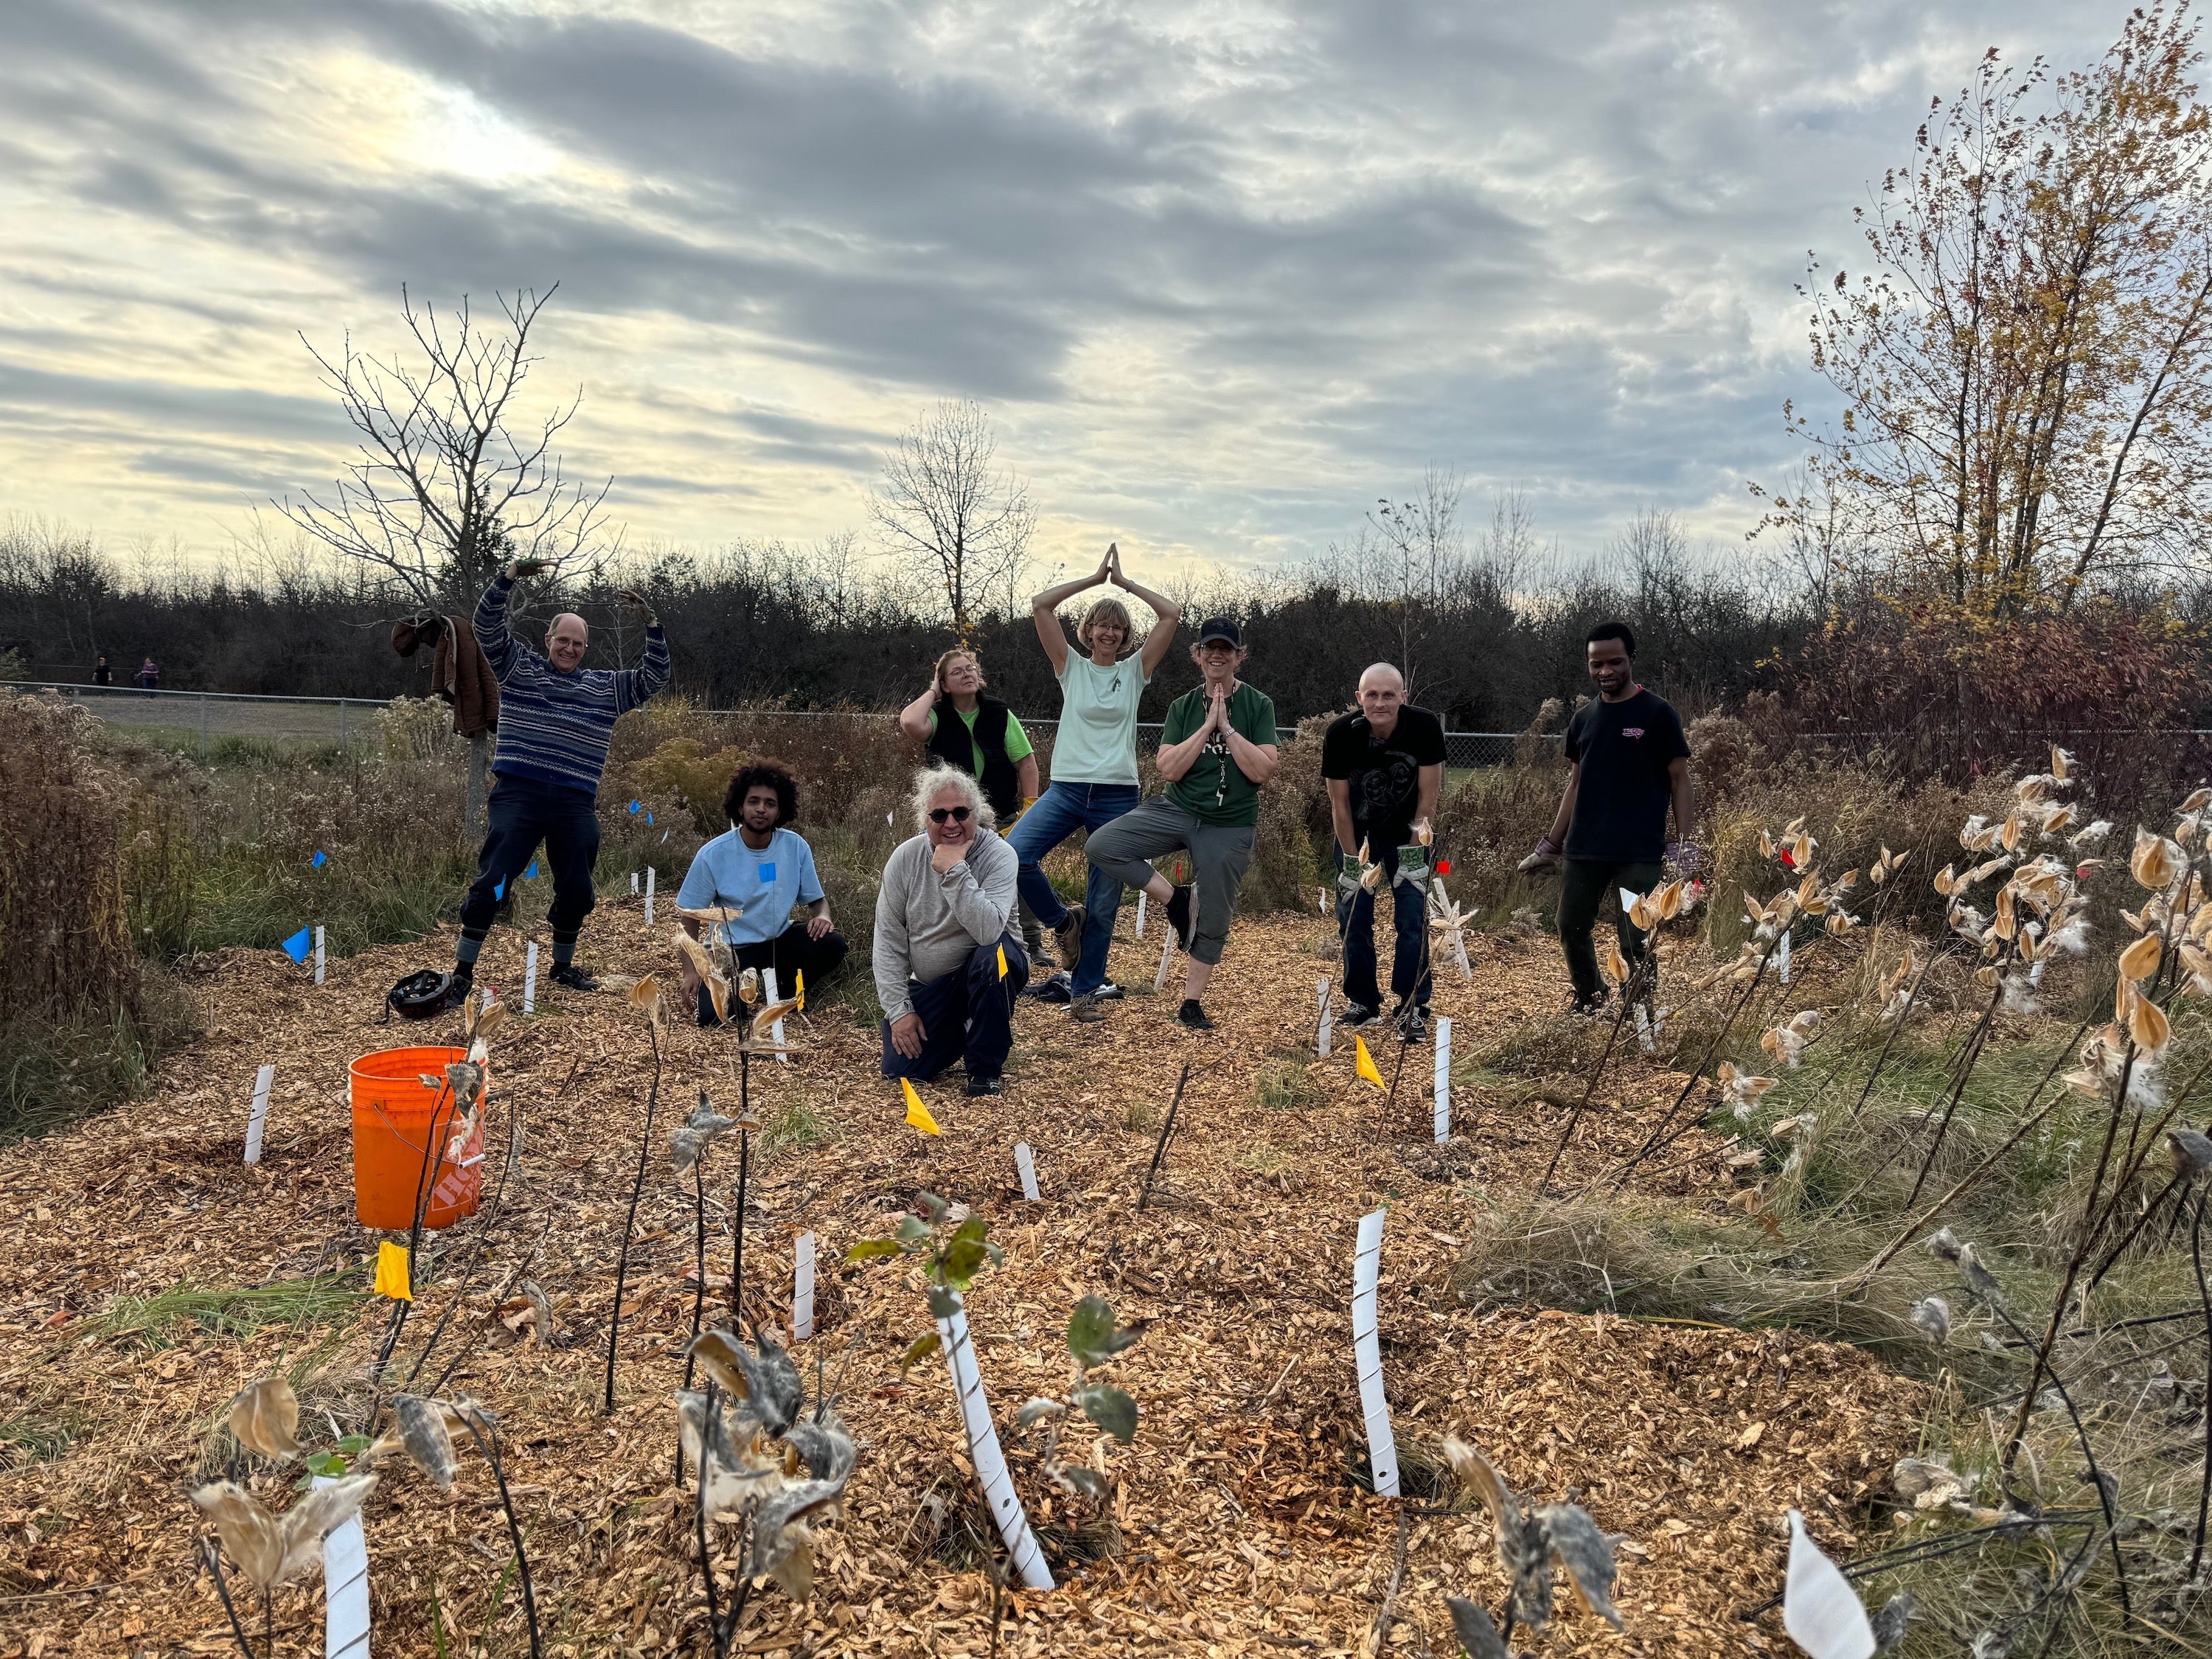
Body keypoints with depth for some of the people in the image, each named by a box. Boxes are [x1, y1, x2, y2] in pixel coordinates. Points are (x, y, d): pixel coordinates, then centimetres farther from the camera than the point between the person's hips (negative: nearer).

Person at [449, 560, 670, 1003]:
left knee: (577, 890, 9)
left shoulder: (607, 686, 15)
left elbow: (654, 677, 11)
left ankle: (563, 965, 29)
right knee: (492, 881, -6)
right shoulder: (518, 666, 10)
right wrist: (509, 577, -12)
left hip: (576, 804, 3)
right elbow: (487, 625, 1)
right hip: (518, 795, -3)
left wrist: (650, 623, 0)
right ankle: (463, 971, 0)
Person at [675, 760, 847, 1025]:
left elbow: (816, 899, 4)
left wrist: (823, 916, -21)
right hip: (733, 950, -2)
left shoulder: (796, 847, -7)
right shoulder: (712, 855, -13)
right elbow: (690, 914, -5)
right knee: (713, 1015, -26)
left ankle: (787, 993, 3)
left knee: (832, 944, -26)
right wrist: (690, 971, -12)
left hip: (781, 940, 2)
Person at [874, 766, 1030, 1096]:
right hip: (929, 985, 3)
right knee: (898, 1068, -11)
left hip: (985, 974, -3)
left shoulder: (998, 855, -18)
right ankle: (958, 1031, 22)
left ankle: (986, 1068, -16)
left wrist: (954, 871, -37)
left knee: (993, 955, -37)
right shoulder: (905, 858, -7)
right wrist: (899, 1009, -11)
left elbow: (989, 931, -34)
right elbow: (888, 939, -5)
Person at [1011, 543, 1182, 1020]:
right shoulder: (1071, 667, 7)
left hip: (1117, 796, 0)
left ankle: (1084, 993, 18)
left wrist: (1123, 581, 5)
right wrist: (1095, 577, 3)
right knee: (1015, 855, -25)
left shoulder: (1135, 670, 7)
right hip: (1067, 788, 0)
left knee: (1103, 906, 4)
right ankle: (1063, 922, 2)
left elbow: (1172, 613, 0)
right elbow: (1040, 606, -2)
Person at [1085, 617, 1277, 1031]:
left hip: (1230, 826, -2)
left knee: (1213, 920, 4)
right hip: (1176, 810, 2)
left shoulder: (1258, 705, -2)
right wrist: (1207, 726, -13)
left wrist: (1226, 727, -16)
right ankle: (1174, 899, 0)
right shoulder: (1183, 708, 5)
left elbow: (1263, 770, -13)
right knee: (1101, 846, -18)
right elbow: (1169, 769, -8)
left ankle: (1191, 1004, 22)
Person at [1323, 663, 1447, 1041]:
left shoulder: (1425, 727, -23)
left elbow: (1427, 797, -14)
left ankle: (1413, 1007, 0)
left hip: (1406, 835, -1)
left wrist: (1413, 851, -14)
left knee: (1412, 919, -7)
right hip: (1356, 835, 1)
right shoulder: (1341, 733, -23)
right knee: (1353, 919, 2)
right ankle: (1363, 1002, 17)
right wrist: (1352, 861, -13)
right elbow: (1339, 804, -14)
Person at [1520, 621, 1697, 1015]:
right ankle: (1590, 1005, 31)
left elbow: (1679, 780, -3)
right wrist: (1551, 845, 14)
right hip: (1583, 850, 5)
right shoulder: (1583, 718, 11)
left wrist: (1685, 843, -12)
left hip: (1640, 853, -5)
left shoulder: (1658, 714, -3)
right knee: (1571, 930, 9)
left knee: (1635, 941, -3)